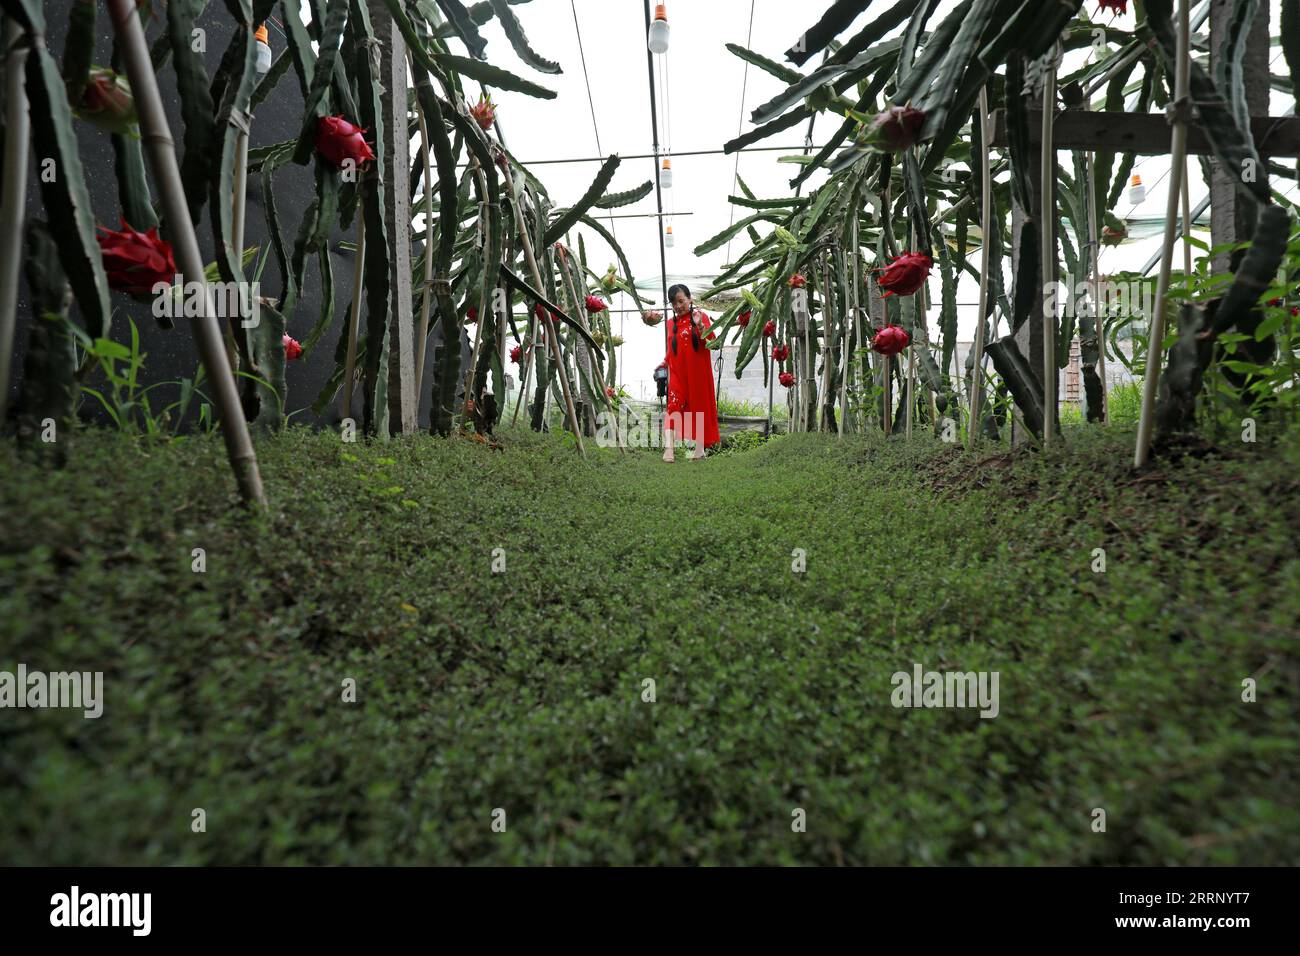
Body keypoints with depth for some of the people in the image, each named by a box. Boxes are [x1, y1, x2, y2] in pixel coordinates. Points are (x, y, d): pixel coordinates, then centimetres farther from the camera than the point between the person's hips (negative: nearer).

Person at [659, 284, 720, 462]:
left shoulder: (700, 316, -1)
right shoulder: (671, 323, 10)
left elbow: (712, 341, -12)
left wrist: (700, 325, -25)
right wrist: (664, 363, 10)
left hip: (698, 373, -2)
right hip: (677, 373, 2)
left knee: (699, 407, 6)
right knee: (673, 406, -14)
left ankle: (700, 449, 16)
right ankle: (668, 447, -20)